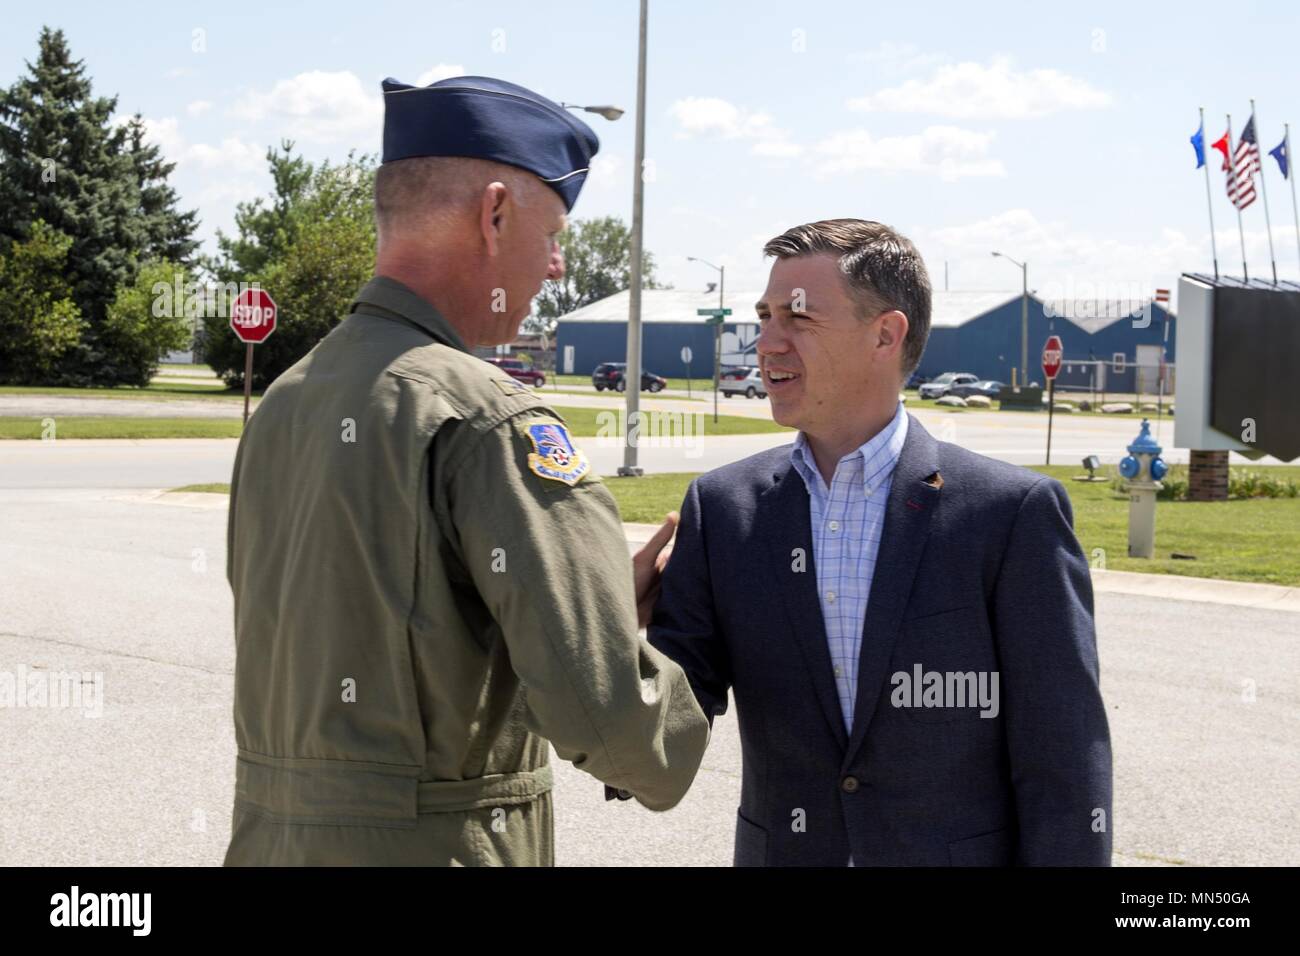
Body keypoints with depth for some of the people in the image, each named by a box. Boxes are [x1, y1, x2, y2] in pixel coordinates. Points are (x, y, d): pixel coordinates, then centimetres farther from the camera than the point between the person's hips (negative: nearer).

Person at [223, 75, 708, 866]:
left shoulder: (284, 405, 7)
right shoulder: (490, 421, -17)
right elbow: (600, 709, -23)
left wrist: (613, 598, 11)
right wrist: (672, 752, -2)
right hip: (443, 845, -7)